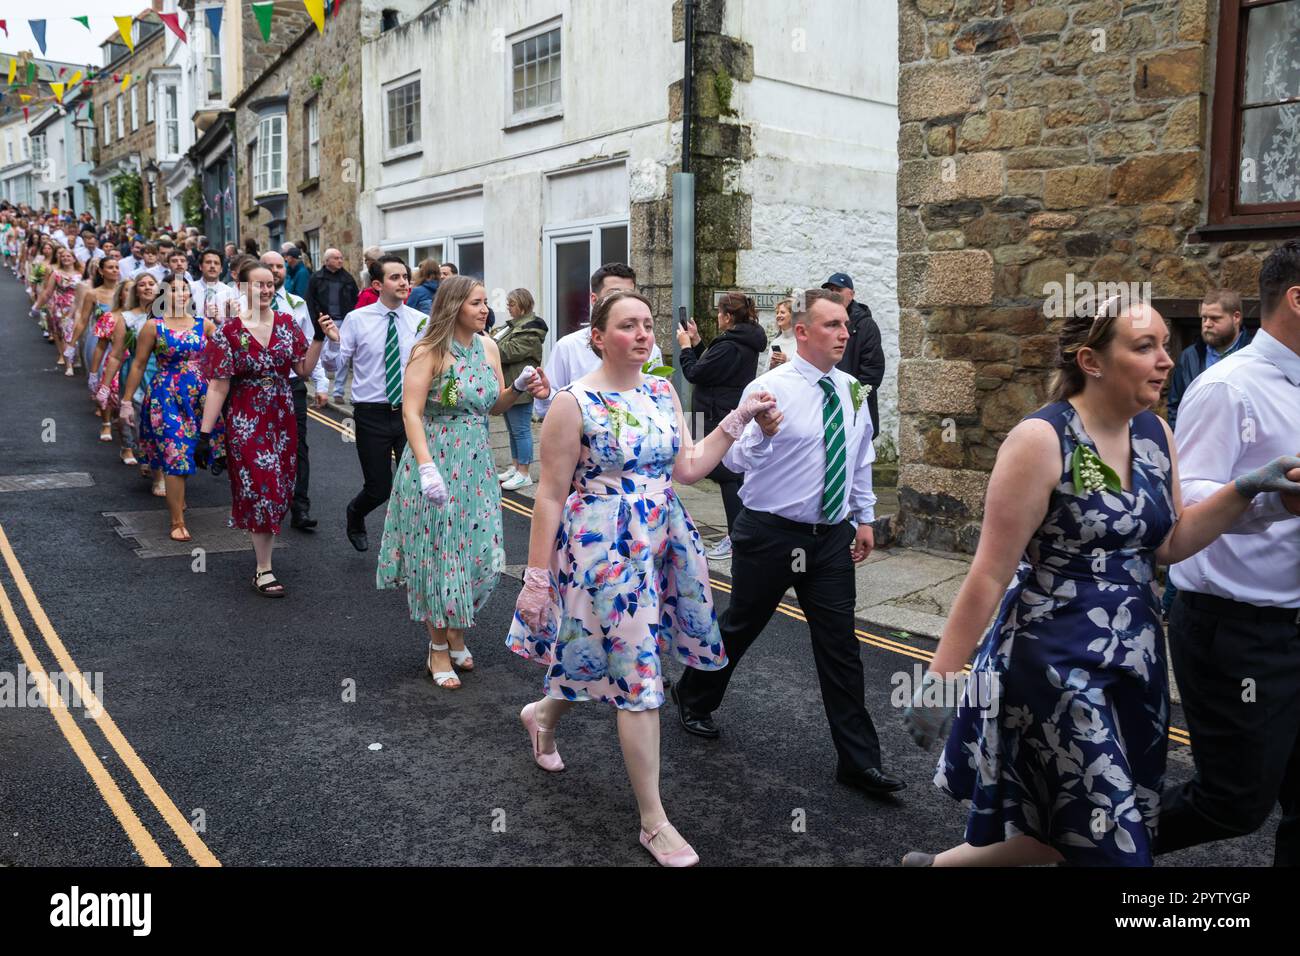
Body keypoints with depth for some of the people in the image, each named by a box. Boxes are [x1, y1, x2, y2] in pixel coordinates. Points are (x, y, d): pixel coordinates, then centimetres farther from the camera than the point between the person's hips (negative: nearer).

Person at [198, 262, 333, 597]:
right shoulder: (228, 332, -8)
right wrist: (204, 435, -12)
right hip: (246, 421, -4)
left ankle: (263, 553, 31)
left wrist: (319, 337, -8)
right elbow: (218, 387, -9)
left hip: (282, 419, 4)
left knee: (278, 489, 11)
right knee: (260, 489, -4)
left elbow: (304, 369, 4)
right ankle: (264, 570, 6)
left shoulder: (287, 324, 3)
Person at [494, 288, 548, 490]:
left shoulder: (531, 331, -14)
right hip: (509, 386, 10)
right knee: (513, 429, 16)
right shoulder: (512, 325, 18)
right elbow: (501, 349, 21)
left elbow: (509, 351, -20)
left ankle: (524, 474, 1)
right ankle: (515, 467, 26)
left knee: (521, 430, -5)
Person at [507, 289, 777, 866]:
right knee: (638, 676, -2)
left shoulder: (663, 392, 6)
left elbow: (689, 468, 5)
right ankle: (653, 822, 13)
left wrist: (738, 419, -3)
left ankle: (544, 713, 49)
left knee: (620, 662, 18)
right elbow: (550, 496, -12)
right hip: (605, 551, -7)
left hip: (662, 544, 7)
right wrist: (536, 578, -12)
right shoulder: (574, 402, -13)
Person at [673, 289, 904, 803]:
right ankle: (693, 697, 40)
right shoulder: (770, 389, -13)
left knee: (840, 645, 6)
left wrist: (864, 517, 16)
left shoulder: (852, 390, 5)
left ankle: (859, 760, 14)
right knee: (741, 625, 13)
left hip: (833, 537, 5)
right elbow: (736, 459, -19)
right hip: (771, 533, -5)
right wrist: (759, 429, -39)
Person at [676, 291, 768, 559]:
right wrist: (696, 342, 14)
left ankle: (736, 539, 0)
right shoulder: (747, 342, 10)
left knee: (728, 477, -4)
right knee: (736, 475, 14)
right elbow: (712, 366, 16)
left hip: (722, 419, -10)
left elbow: (695, 373, -15)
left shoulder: (729, 346, -21)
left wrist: (686, 346, -1)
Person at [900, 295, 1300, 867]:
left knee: (1075, 831, 15)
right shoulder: (1041, 440, -17)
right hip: (1056, 663, -7)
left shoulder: (1155, 433, 4)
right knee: (1109, 843, 2)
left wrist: (1246, 488, 0)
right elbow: (990, 574, -17)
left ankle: (938, 864, 35)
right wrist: (940, 678, -16)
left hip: (1136, 661, 7)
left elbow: (1169, 544, 14)